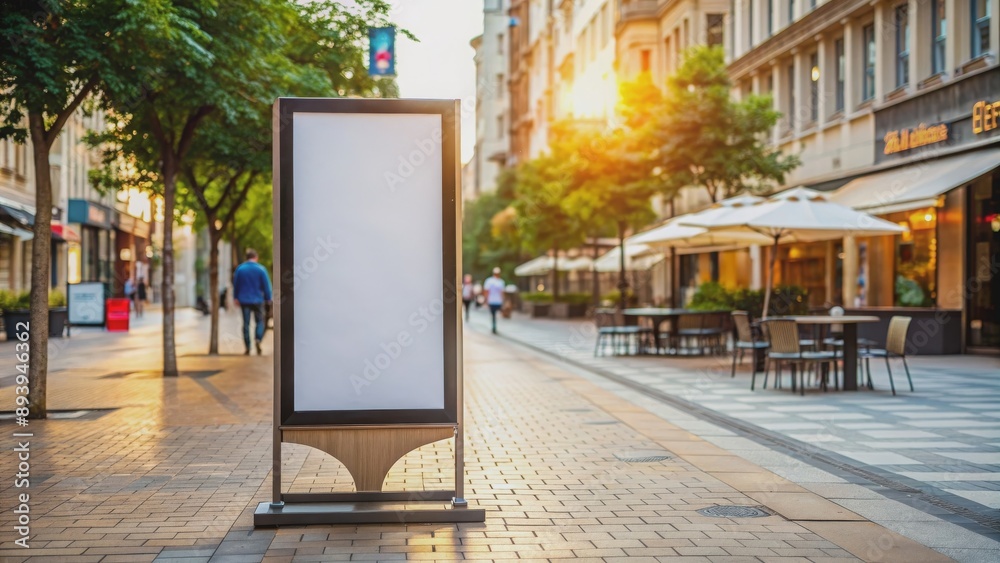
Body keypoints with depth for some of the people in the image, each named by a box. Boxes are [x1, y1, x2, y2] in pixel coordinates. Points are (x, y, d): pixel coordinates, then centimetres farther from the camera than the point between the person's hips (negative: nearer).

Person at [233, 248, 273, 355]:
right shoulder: (261, 269, -7)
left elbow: (235, 285, 7)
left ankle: (248, 348, 6)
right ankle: (258, 340, -16)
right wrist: (268, 298, 7)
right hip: (258, 300, -2)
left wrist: (236, 297, 17)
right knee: (259, 321, 10)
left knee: (246, 323, 7)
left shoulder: (239, 269, 0)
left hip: (244, 301, 2)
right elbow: (266, 285, -5)